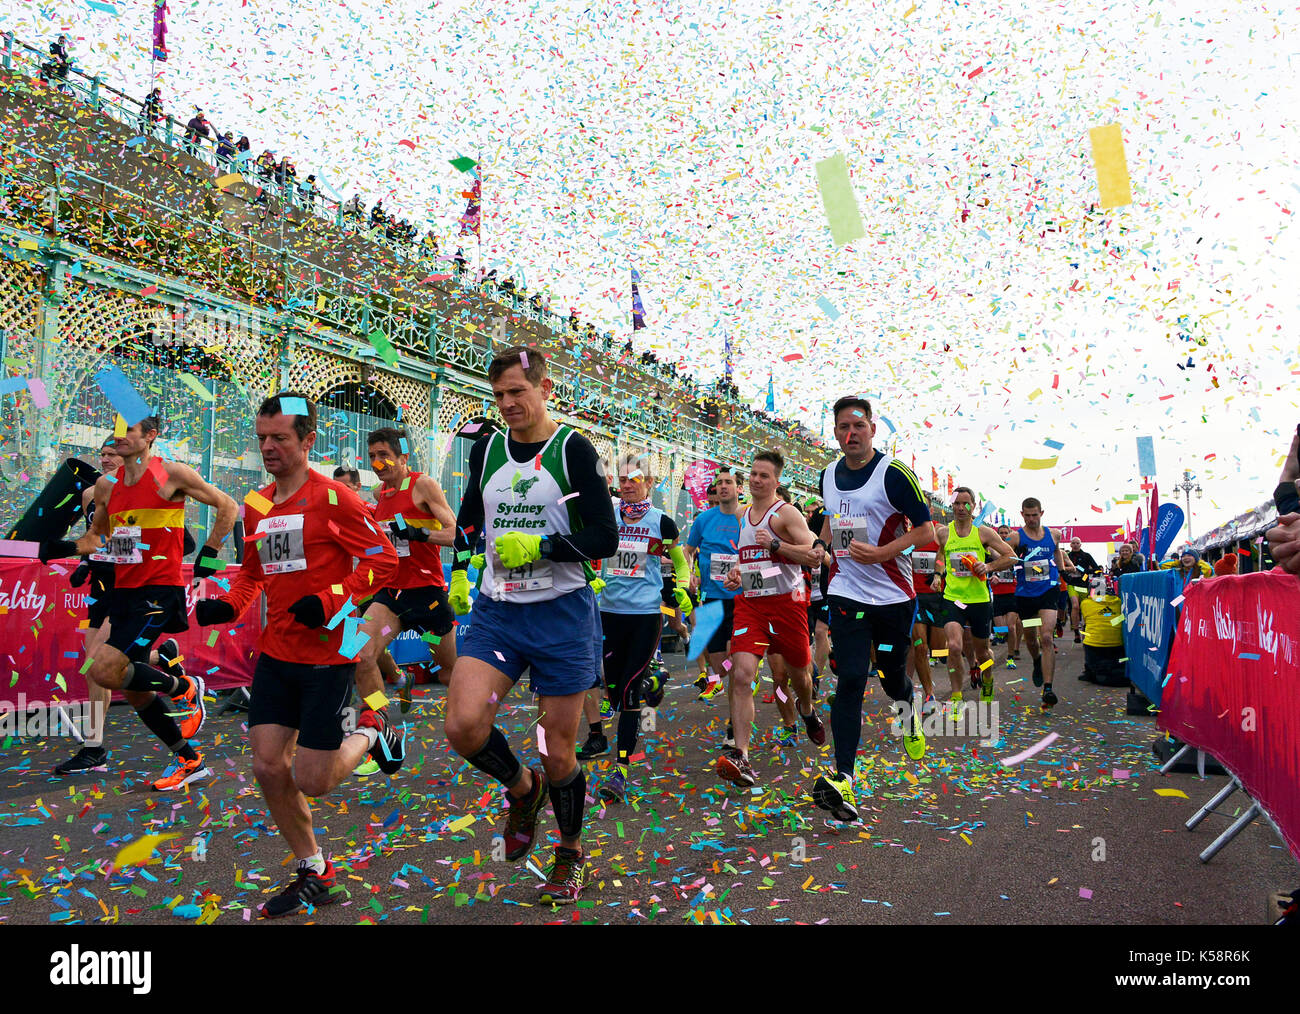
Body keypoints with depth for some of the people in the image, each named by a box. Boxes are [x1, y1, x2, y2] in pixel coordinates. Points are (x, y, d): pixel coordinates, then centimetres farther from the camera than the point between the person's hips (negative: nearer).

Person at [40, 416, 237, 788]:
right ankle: (189, 761, 23)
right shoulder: (106, 485, 10)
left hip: (159, 591, -7)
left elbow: (228, 507, -1)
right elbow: (97, 538, 24)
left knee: (104, 671, -19)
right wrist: (63, 548, 6)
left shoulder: (171, 473, -7)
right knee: (132, 689, 10)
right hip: (123, 590, 7)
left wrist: (209, 555, -4)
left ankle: (185, 687, 6)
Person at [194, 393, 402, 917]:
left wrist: (328, 601, -21)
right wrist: (227, 605, 4)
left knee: (311, 781, -4)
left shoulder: (332, 497, -12)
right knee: (268, 768, 4)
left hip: (328, 654, -6)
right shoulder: (255, 505, 10)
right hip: (276, 653, 7)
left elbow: (383, 559, -12)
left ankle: (370, 731, 28)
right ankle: (314, 873, 24)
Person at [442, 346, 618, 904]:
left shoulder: (573, 449, -7)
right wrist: (460, 571, 17)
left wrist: (539, 547, -19)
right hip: (496, 611, 4)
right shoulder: (485, 449, 8)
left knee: (557, 754, 5)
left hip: (561, 613, -4)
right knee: (463, 726, -15)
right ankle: (522, 788, 19)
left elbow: (605, 537, -10)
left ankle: (571, 852, 33)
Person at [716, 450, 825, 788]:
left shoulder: (785, 513, -6)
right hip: (749, 603, 4)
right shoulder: (741, 516, 14)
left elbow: (815, 557, -14)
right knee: (741, 674, -16)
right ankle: (740, 757, -20)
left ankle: (807, 710, 52)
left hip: (786, 601, -4)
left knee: (798, 671, 15)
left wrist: (775, 544, -24)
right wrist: (735, 575, 9)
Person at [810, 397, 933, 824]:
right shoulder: (828, 476, 7)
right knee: (850, 680, -9)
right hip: (847, 593, 2)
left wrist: (882, 552, -20)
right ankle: (843, 780, -12)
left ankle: (907, 710, 50)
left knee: (891, 673, 11)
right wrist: (824, 546, 13)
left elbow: (926, 529, -8)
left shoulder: (894, 473, -10)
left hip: (894, 595, -2)